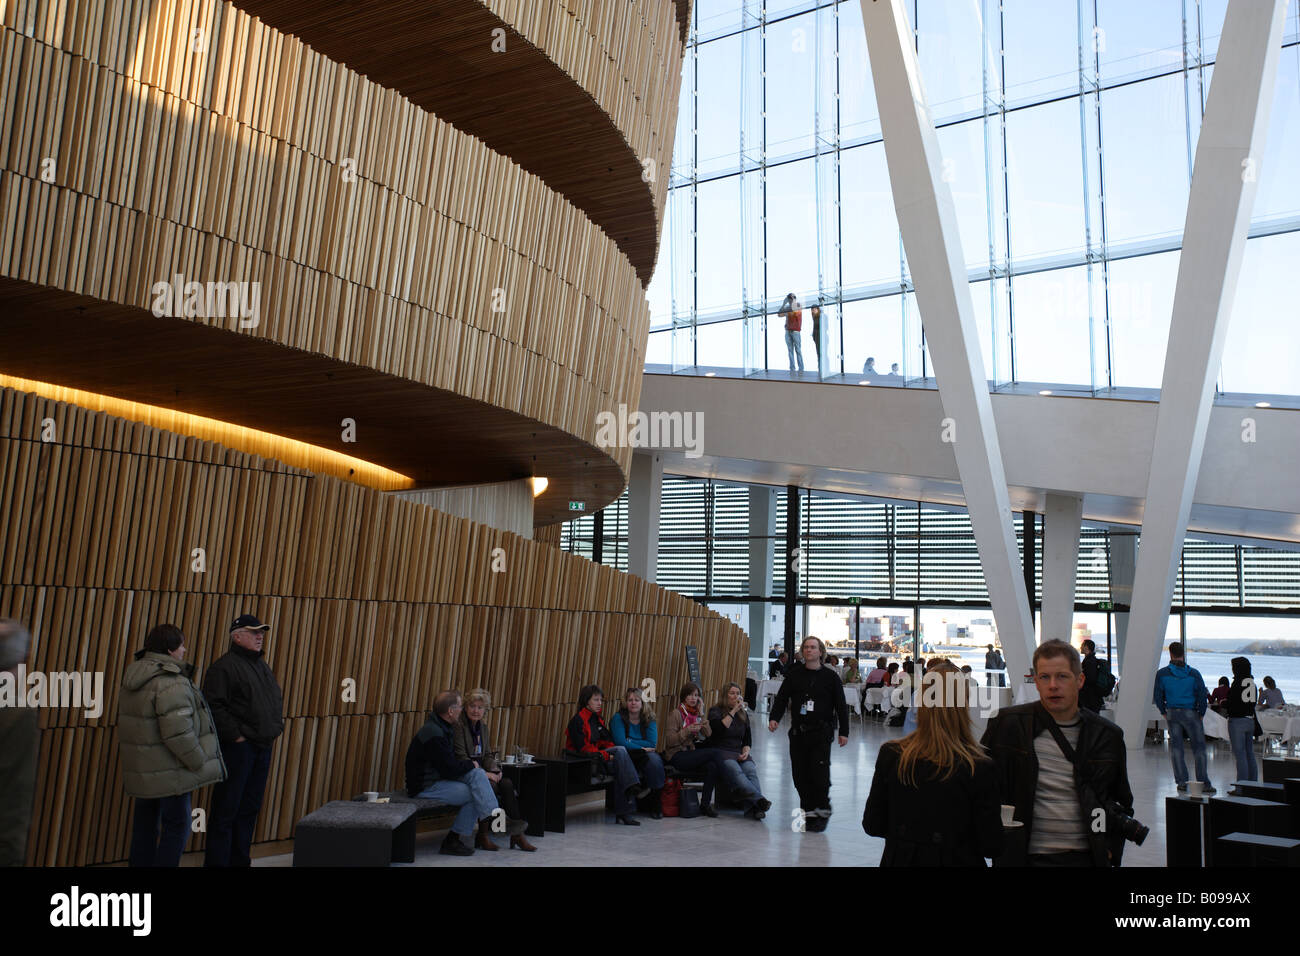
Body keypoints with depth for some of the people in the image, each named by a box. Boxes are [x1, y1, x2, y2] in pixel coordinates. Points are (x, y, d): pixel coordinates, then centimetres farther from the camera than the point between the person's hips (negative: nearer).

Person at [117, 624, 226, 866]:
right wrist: (198, 762, -13)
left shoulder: (133, 680, 11)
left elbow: (125, 723, 20)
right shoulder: (171, 682, -20)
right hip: (169, 773, -9)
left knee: (145, 826, 17)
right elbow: (178, 732, -25)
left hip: (140, 771, 9)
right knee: (176, 826, 1)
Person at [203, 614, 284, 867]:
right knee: (226, 811, -3)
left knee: (250, 809, 14)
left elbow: (278, 700, 27)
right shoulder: (225, 666, -10)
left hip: (262, 748, 9)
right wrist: (235, 735, -18)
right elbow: (214, 706, -19)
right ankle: (217, 861, 4)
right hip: (237, 748, -8)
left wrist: (276, 727, 14)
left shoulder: (262, 666, 18)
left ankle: (240, 861, 23)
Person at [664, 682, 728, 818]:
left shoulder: (696, 713, 16)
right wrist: (687, 730, -22)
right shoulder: (676, 713, -3)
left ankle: (705, 804, -21)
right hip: (677, 756, -6)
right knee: (716, 753, -24)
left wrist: (701, 714, -4)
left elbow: (708, 734, 2)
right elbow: (670, 741, -10)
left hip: (691, 753, 6)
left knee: (712, 766, -28)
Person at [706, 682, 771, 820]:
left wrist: (746, 752, 2)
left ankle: (753, 808, -46)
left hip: (739, 753, 4)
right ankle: (759, 799, -50)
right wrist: (733, 710, -11)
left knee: (751, 770, -30)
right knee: (735, 770, -36)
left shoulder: (743, 714, 22)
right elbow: (720, 728, -14)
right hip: (720, 751, -4)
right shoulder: (715, 710, 7)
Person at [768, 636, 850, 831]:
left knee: (819, 773, -8)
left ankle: (822, 811, 10)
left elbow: (841, 705, 4)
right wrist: (774, 718, -11)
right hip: (798, 732, 3)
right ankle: (808, 810, 16)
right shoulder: (794, 674, 8)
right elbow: (782, 698, 5)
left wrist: (844, 731, -1)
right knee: (800, 774, 3)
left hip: (821, 733, -3)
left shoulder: (830, 677, 2)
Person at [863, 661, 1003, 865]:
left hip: (901, 858, 1)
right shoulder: (979, 768, -18)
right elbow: (992, 846, -13)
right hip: (956, 860, -1)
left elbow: (872, 826, -4)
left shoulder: (891, 755, -12)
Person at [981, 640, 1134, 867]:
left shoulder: (1107, 735, 5)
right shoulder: (1007, 723, -2)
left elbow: (1122, 802, 16)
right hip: (1027, 856, -1)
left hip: (1088, 856, 2)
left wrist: (1109, 851, 6)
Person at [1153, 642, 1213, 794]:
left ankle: (1181, 781, 8)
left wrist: (1163, 712, 11)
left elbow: (1158, 695, 0)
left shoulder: (1162, 673, -2)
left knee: (1176, 747, 8)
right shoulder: (1194, 673, -4)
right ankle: (1204, 783, 2)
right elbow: (1202, 694, -4)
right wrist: (1201, 713, 7)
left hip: (1173, 713, 1)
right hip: (1191, 713, -1)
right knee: (1199, 747, 4)